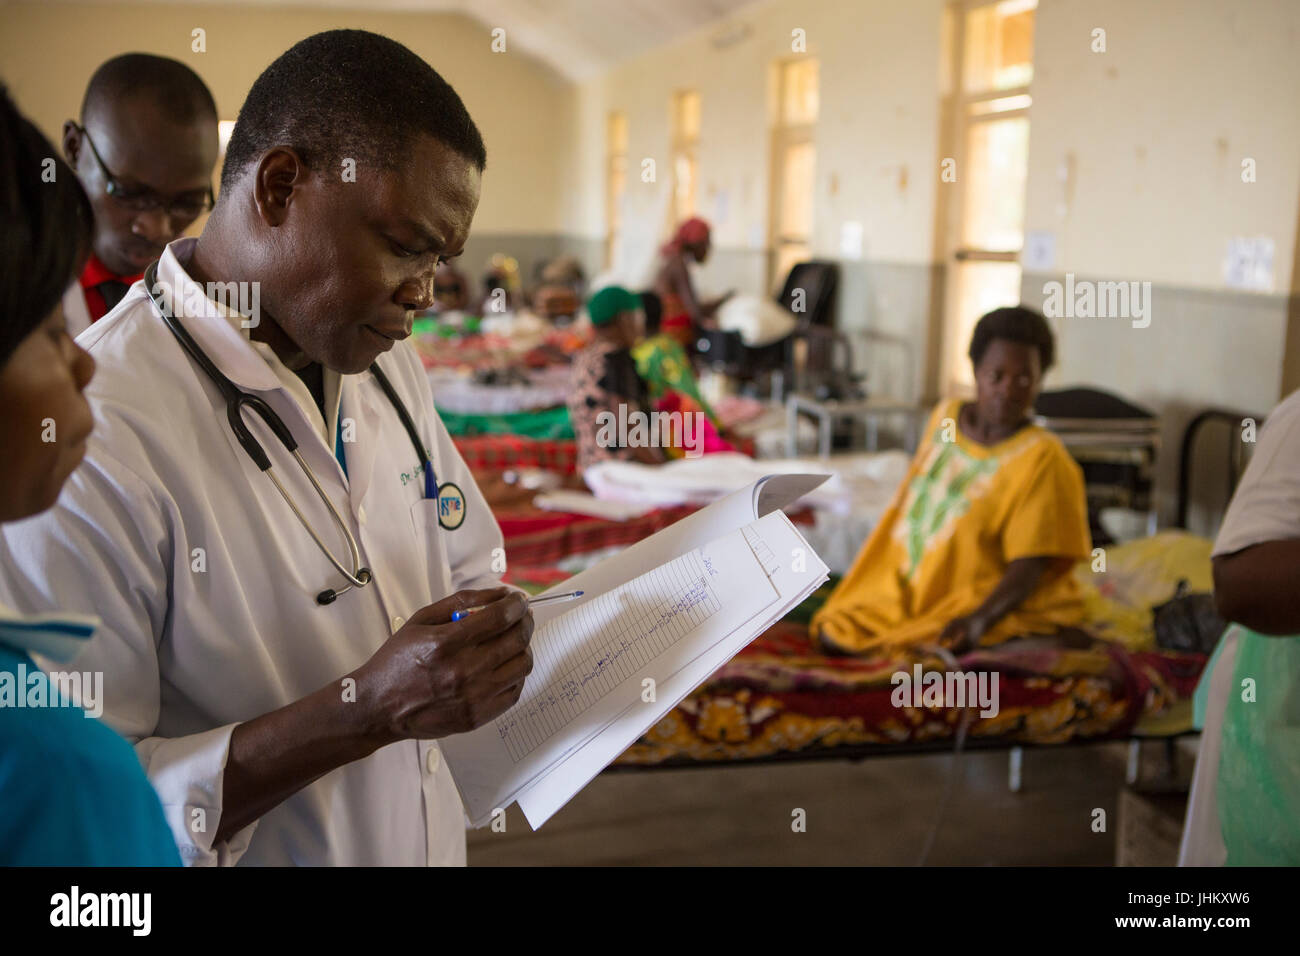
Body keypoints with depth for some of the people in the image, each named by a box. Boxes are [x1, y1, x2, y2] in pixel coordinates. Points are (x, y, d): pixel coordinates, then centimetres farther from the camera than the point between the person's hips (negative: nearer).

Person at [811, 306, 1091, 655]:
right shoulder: (946, 417, 7)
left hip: (1004, 609, -5)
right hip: (909, 592, 6)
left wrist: (979, 619, -34)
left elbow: (1030, 566, -18)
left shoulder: (1043, 459, -12)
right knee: (834, 635, -12)